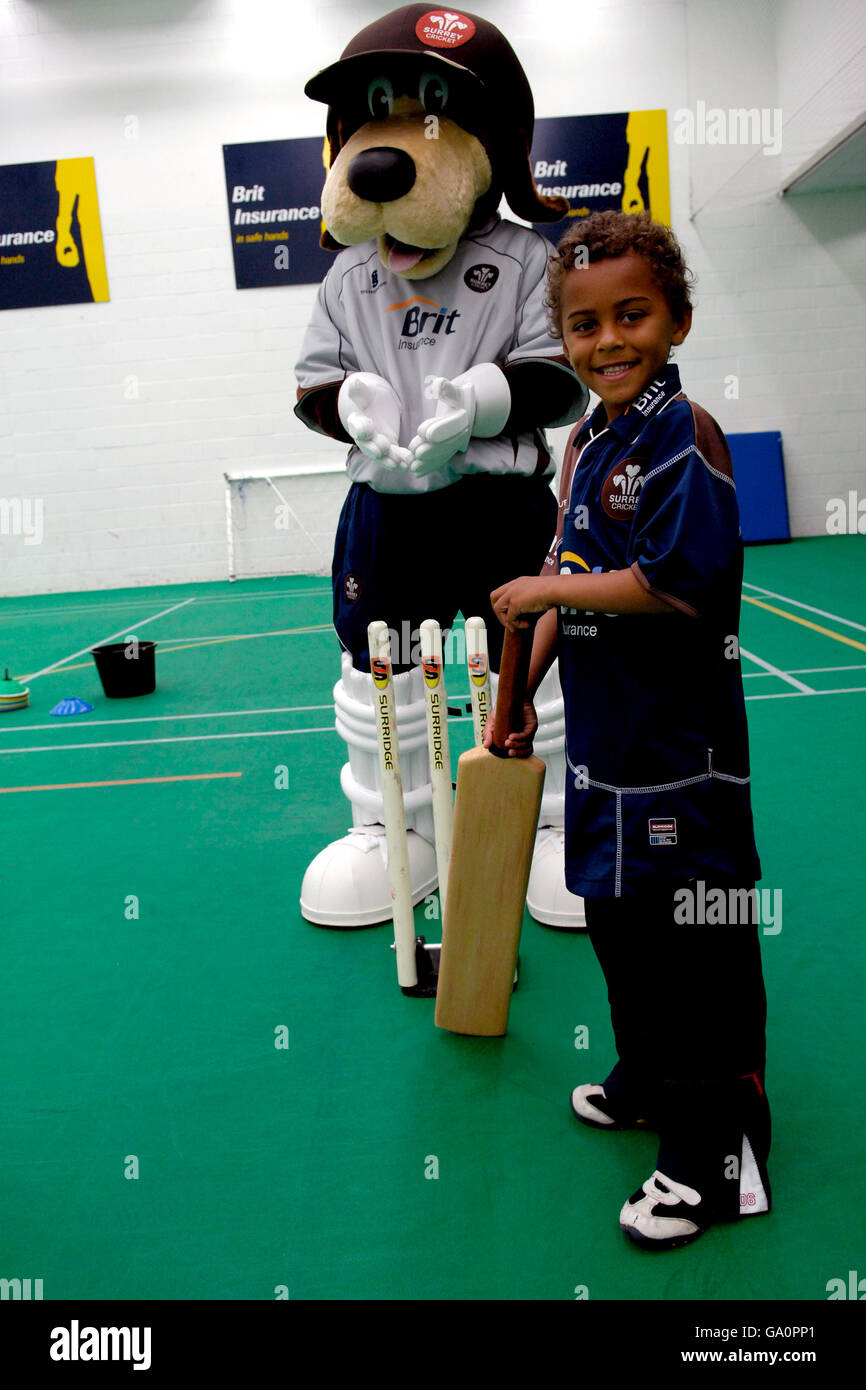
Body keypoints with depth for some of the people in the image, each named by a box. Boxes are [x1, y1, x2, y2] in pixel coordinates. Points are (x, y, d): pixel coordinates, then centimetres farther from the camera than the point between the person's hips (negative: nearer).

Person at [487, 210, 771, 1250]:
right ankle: (650, 1079, 42)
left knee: (695, 937, 1)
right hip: (603, 736, 9)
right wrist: (521, 692, 14)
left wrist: (548, 588, -15)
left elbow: (677, 585, -25)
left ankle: (719, 1152, 19)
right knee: (616, 913, 20)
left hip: (679, 749, -9)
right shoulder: (584, 442, 11)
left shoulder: (683, 436, -15)